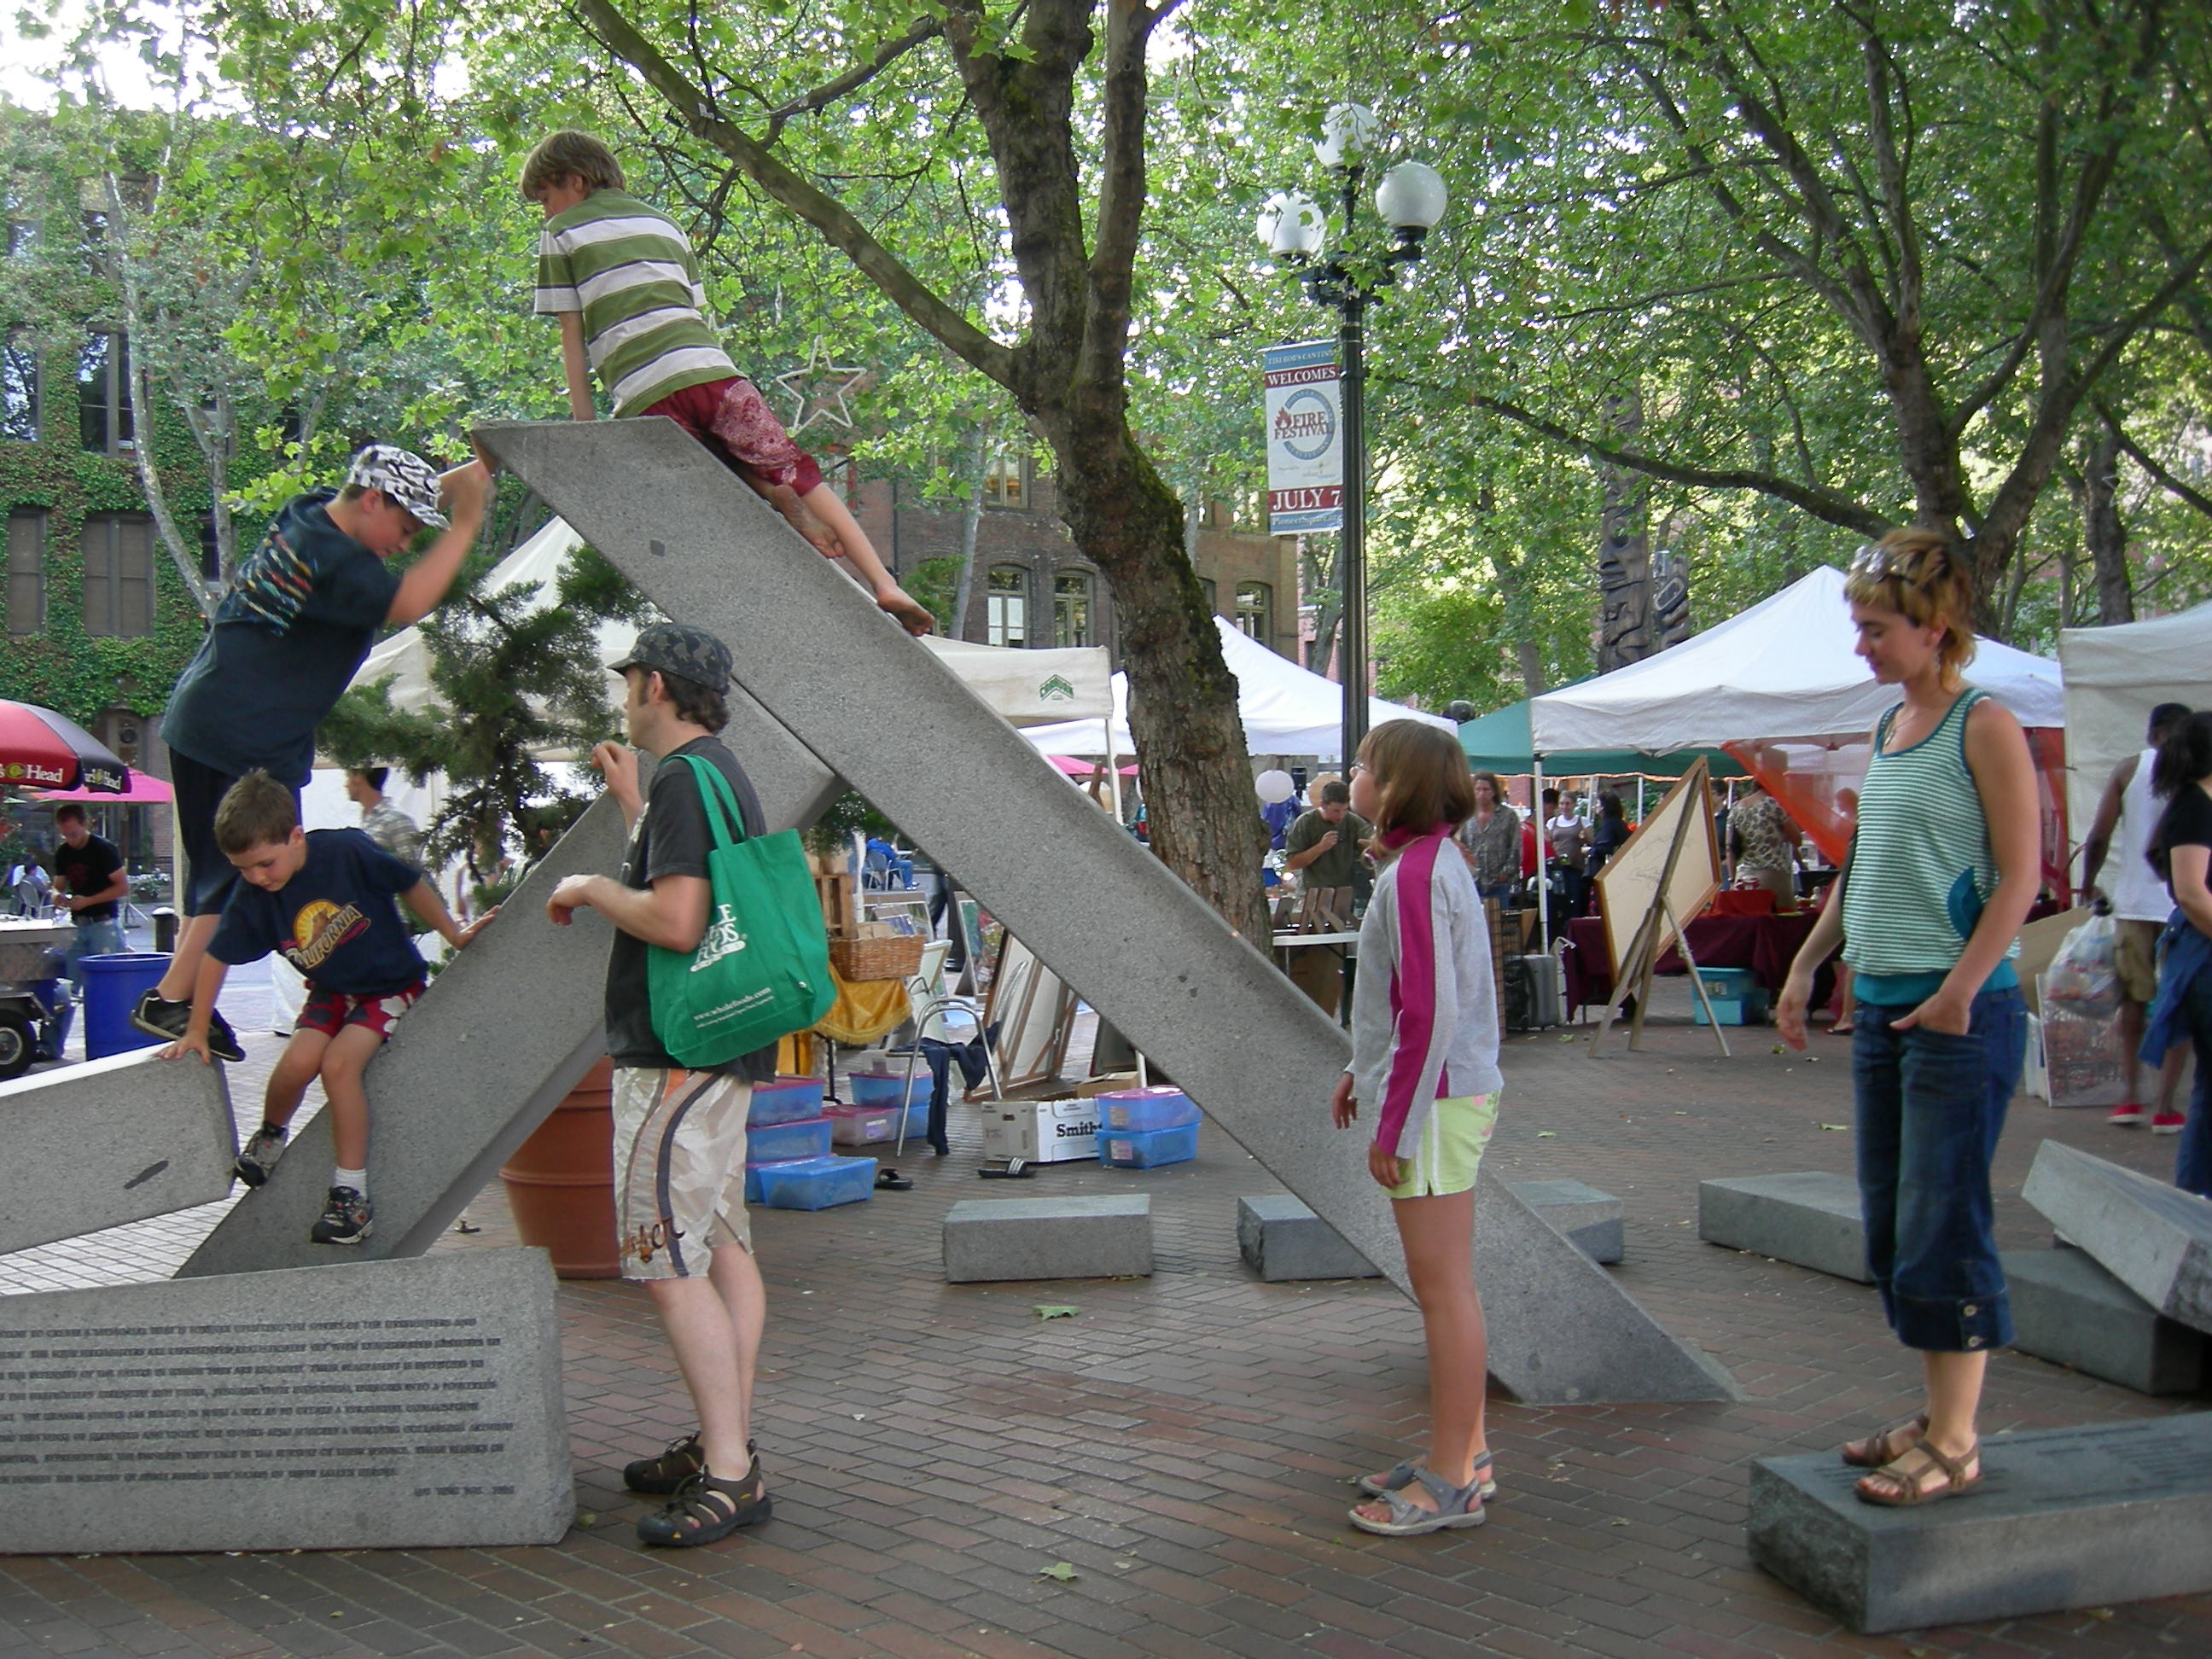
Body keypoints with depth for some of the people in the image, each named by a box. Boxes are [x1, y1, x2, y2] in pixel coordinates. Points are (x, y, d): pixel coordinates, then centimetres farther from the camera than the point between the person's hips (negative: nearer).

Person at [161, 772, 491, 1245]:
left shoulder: (347, 851, -24)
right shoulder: (251, 896, -12)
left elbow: (411, 885, -9)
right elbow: (217, 958, -1)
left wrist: (453, 935, 0)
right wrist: (196, 1032, 1)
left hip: (391, 983, -4)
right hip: (331, 991, 4)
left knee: (338, 1062, -25)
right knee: (299, 1060, -22)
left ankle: (352, 1196, -17)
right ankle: (271, 1133, 13)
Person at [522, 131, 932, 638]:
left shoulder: (562, 234, 15)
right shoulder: (661, 221, 30)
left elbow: (572, 336, 12)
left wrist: (584, 426, 14)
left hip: (646, 395, -4)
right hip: (713, 368, 4)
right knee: (799, 475, 8)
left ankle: (768, 496, -19)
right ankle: (885, 584, -6)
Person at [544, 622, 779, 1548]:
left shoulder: (686, 778, -16)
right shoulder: (722, 774, 17)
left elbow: (676, 921, -26)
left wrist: (590, 890, -10)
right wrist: (630, 802, 33)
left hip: (676, 1055, -11)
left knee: (669, 1265, -10)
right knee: (722, 1247, 13)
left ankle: (729, 1476, -8)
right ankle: (725, 1444, 22)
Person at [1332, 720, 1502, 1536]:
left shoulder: (1414, 875, -20)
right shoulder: (1433, 863, 11)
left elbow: (1430, 1014, -22)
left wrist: (1395, 1126, -18)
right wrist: (1365, 1071, 22)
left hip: (1435, 1102, -10)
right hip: (1449, 1093, 10)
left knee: (1443, 1289, -2)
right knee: (1445, 1287, 16)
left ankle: (1451, 1483, 7)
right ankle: (1463, 1454, 27)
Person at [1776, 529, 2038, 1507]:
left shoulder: (1984, 727, -9)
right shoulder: (1886, 731, 14)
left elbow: (2020, 876, -14)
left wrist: (1959, 992, -19)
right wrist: (1805, 968, 18)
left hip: (1961, 1014, -8)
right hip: (1881, 1006, 8)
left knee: (1942, 1227, -3)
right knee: (1891, 1227, 12)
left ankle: (1956, 1446, 8)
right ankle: (1938, 1416, 24)